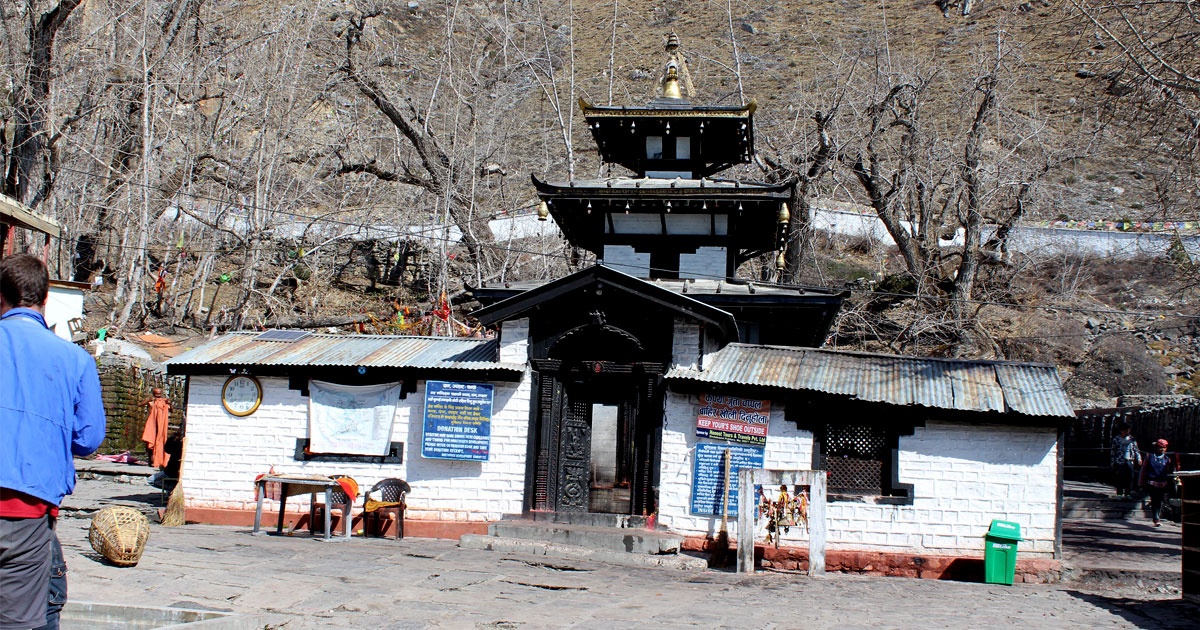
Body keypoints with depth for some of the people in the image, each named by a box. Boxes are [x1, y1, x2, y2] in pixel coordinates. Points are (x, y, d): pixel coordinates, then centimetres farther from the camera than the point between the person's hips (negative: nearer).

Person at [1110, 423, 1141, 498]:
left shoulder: (1131, 439, 9)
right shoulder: (1116, 439, 5)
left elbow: (1136, 450, 14)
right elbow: (1113, 451, 7)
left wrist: (1139, 459, 1)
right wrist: (1113, 463, 4)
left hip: (1129, 461, 1)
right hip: (1119, 461, -1)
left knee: (1129, 478, -1)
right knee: (1120, 478, -1)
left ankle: (1128, 493, 9)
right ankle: (1119, 493, 8)